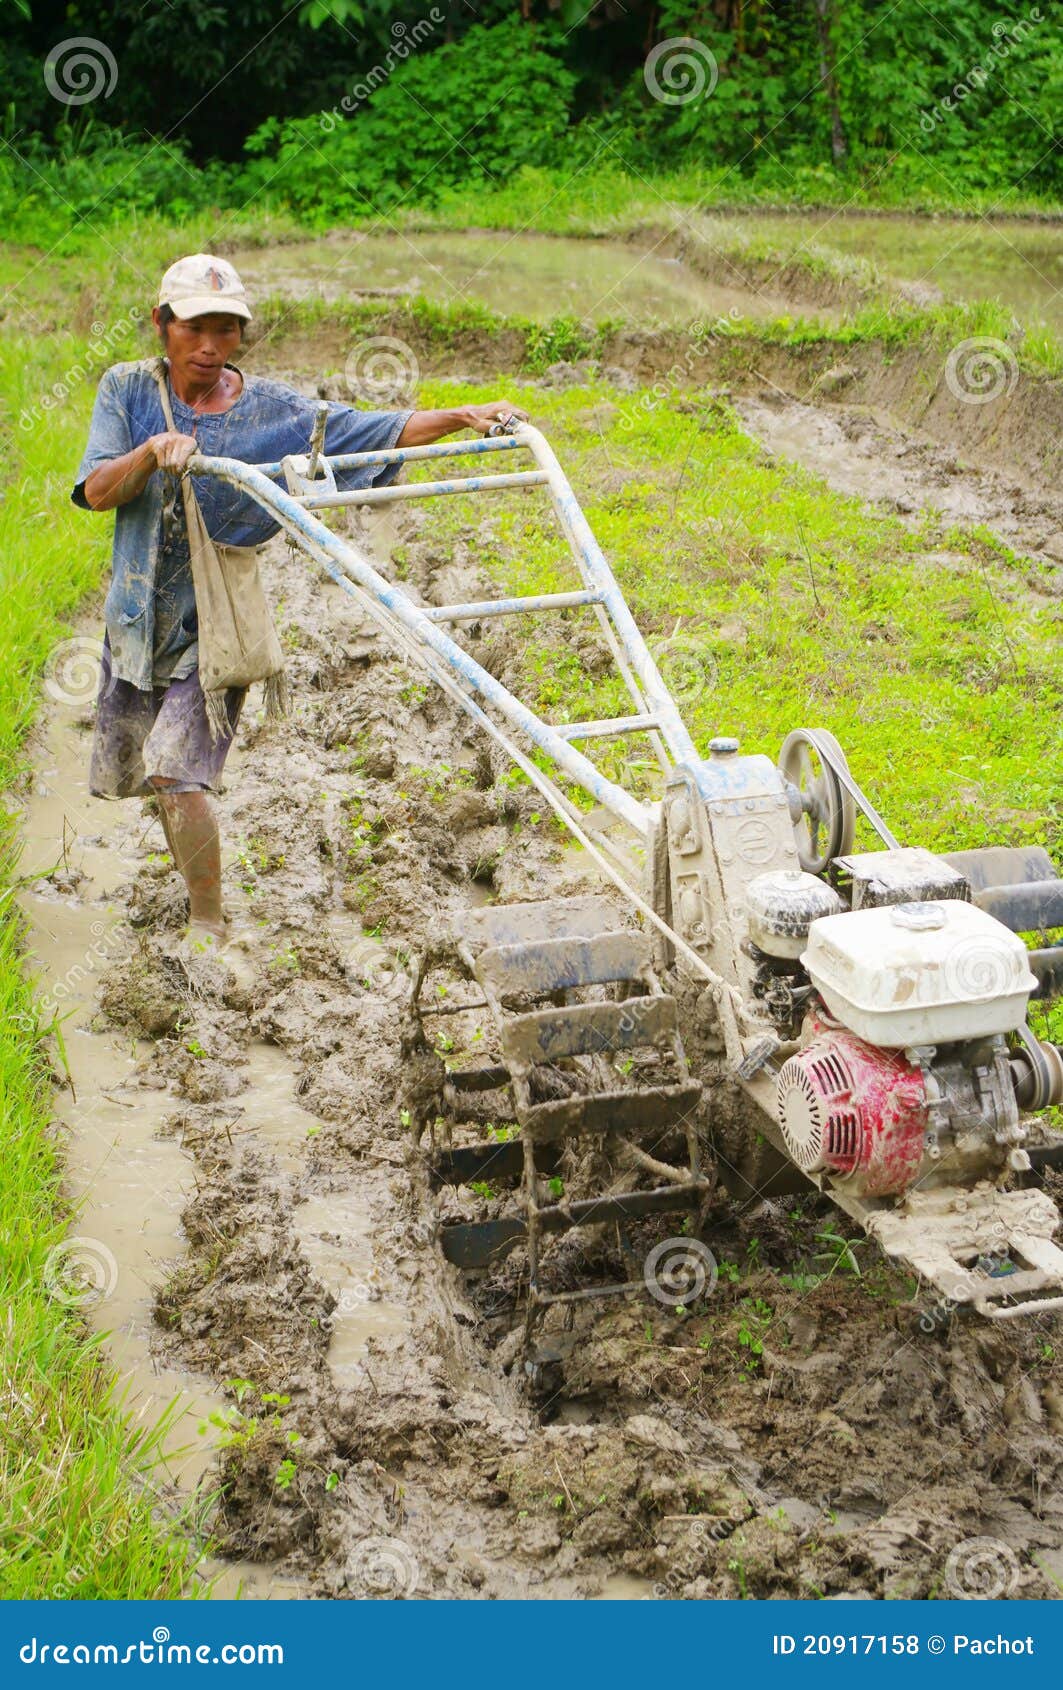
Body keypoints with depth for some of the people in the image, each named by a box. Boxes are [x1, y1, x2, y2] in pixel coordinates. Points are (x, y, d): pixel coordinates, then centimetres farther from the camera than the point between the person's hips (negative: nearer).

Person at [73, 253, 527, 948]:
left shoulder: (274, 410, -7)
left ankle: (210, 928, -3)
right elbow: (96, 492, -12)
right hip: (139, 615, 4)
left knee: (178, 772, -17)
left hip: (219, 624, -4)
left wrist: (464, 415, -19)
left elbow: (384, 431, -6)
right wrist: (152, 451, -30)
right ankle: (194, 869, 45)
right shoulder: (128, 390, -2)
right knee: (136, 767, 17)